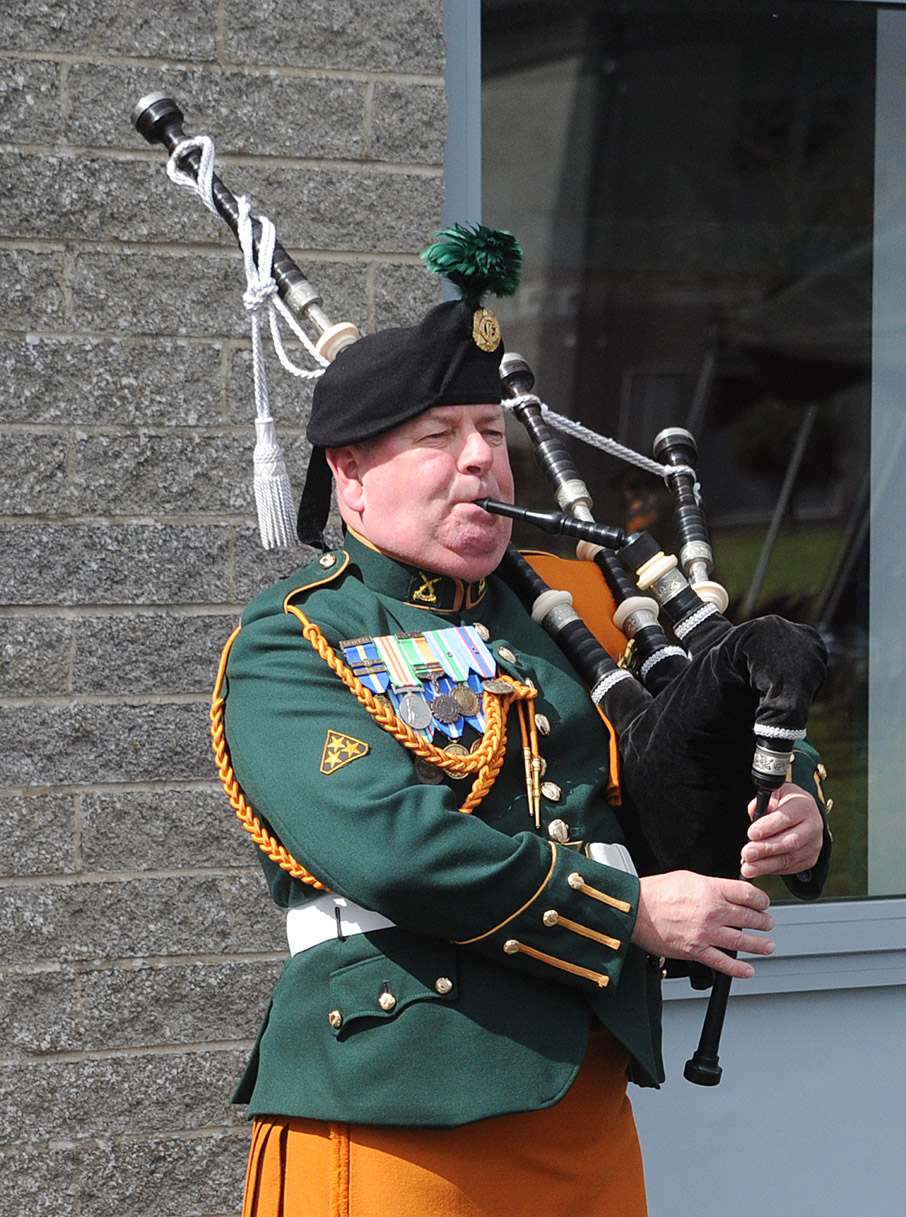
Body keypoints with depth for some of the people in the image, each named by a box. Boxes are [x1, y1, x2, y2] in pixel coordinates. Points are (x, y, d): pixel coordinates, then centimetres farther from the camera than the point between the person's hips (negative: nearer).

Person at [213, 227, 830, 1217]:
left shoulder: (548, 610, 14)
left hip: (588, 1106, 6)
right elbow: (388, 842, -20)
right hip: (393, 1118, -6)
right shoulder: (289, 645, -5)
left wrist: (784, 819, 2)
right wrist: (634, 911, -17)